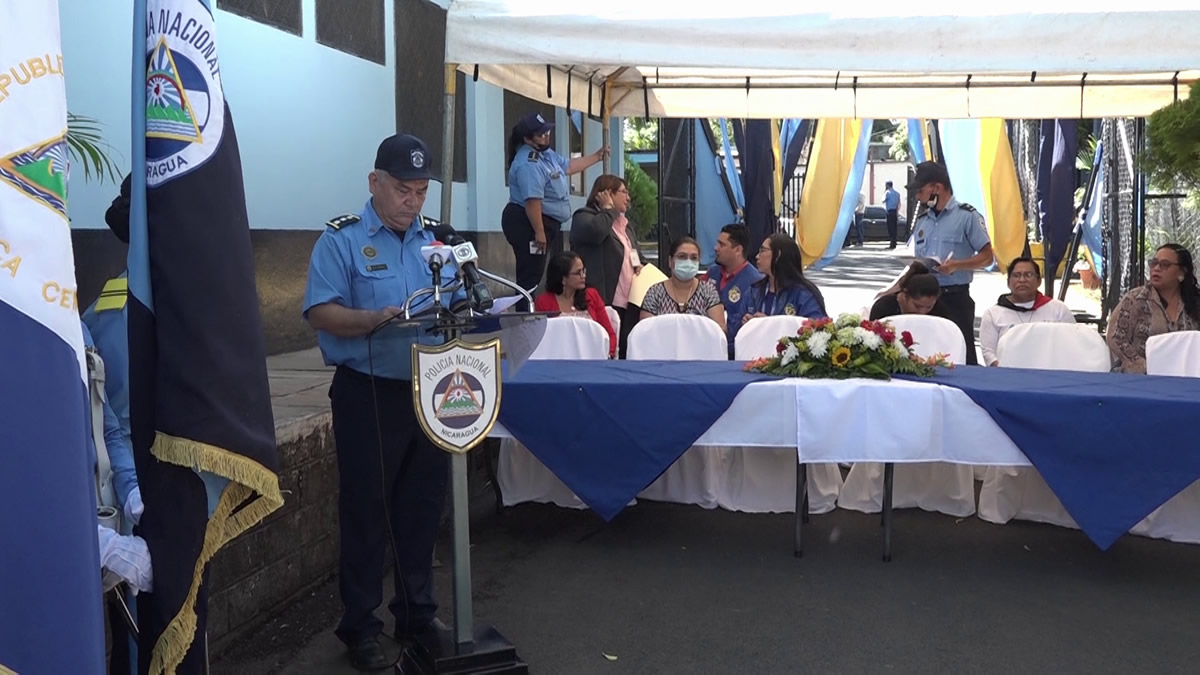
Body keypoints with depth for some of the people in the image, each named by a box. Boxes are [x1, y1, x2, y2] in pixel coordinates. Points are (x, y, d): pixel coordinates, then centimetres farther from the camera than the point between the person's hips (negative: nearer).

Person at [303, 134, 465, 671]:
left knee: (423, 506, 13)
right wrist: (374, 320, -27)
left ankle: (418, 614, 29)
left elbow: (461, 304, 12)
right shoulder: (341, 239, -3)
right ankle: (360, 628, 17)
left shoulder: (436, 239, 12)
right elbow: (321, 313, -12)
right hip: (368, 394, -5)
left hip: (431, 391, 5)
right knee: (366, 511, 4)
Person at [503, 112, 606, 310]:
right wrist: (539, 232, -29)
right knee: (531, 277, -11)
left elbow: (567, 166, 30)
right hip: (528, 225, -11)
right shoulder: (528, 162, -22)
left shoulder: (546, 153, 13)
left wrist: (596, 157, 34)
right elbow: (532, 200, -28)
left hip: (549, 224, 11)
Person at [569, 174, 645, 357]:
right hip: (604, 301, -8)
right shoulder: (584, 217, 1)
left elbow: (637, 252, 35)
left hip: (629, 302, 8)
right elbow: (595, 231, -23)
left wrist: (641, 264, 11)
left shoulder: (626, 224, 27)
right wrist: (608, 209, -5)